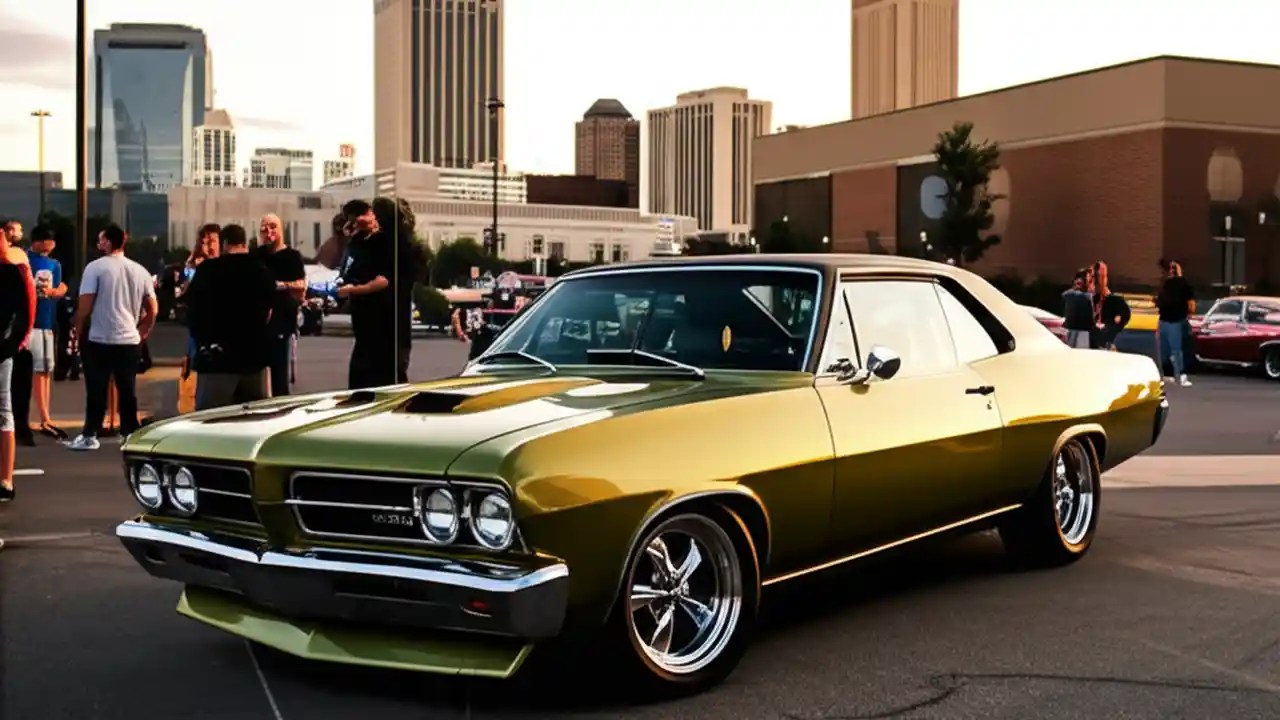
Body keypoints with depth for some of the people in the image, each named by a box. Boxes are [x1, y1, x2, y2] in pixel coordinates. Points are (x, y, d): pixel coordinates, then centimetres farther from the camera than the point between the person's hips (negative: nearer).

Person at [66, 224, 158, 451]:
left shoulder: (95, 268, -7)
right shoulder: (140, 271, 8)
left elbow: (84, 307, -11)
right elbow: (152, 310, 9)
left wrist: (79, 332, 2)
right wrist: (143, 332, 20)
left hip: (99, 339, -4)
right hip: (130, 340, 4)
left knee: (96, 391, 1)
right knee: (128, 391, 9)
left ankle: (90, 436, 5)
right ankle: (130, 434, 11)